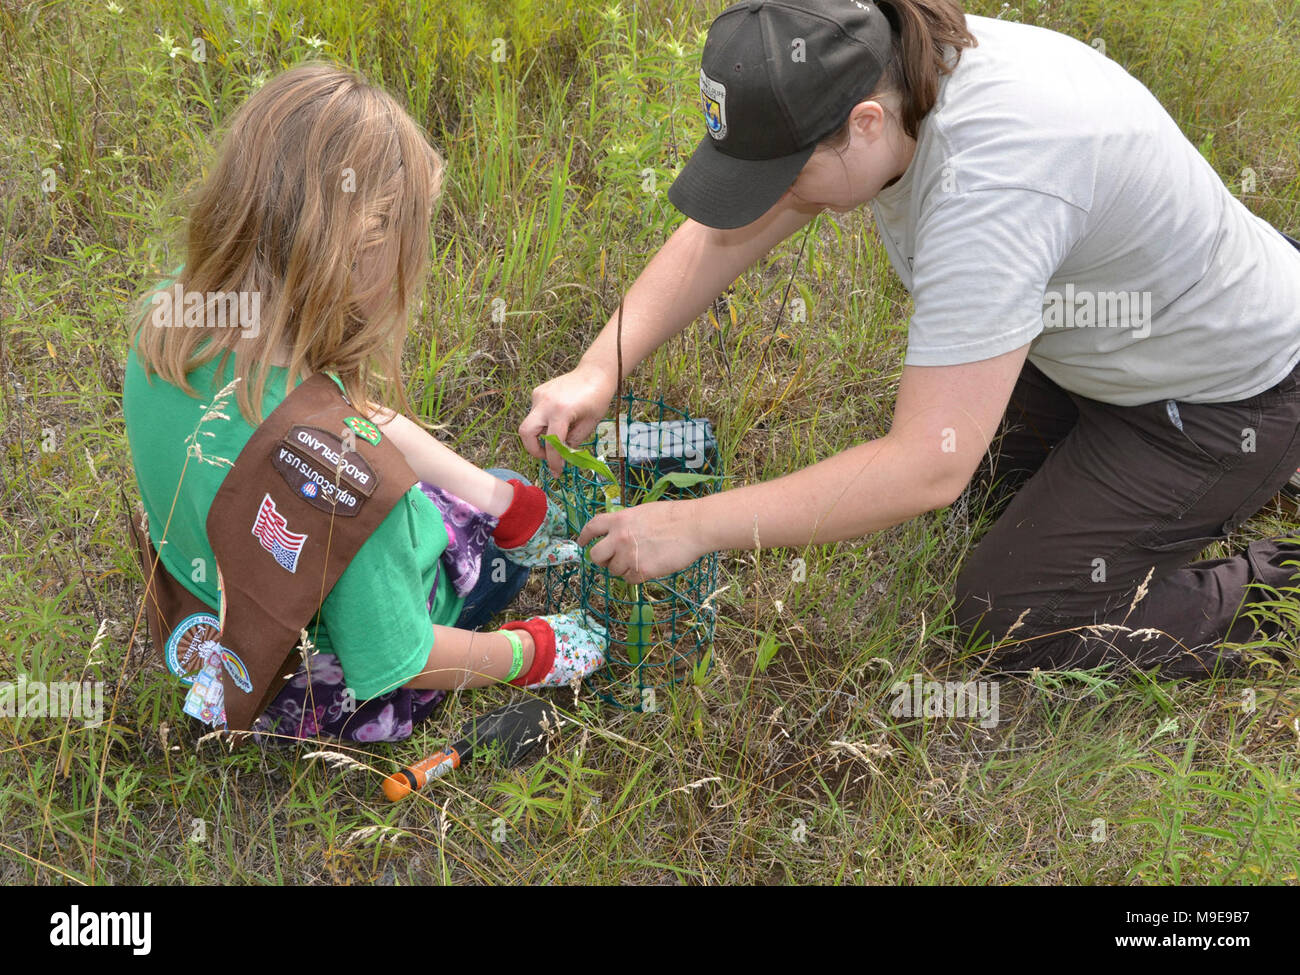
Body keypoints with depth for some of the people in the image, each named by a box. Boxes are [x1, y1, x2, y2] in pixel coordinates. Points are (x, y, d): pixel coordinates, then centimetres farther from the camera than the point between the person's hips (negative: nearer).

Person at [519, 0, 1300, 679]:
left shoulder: (992, 181, -40)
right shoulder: (872, 78, -15)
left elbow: (928, 469, -41)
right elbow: (725, 234, -5)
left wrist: (692, 526, -35)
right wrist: (600, 370, -18)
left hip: (1226, 395, -8)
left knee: (1010, 619, -7)